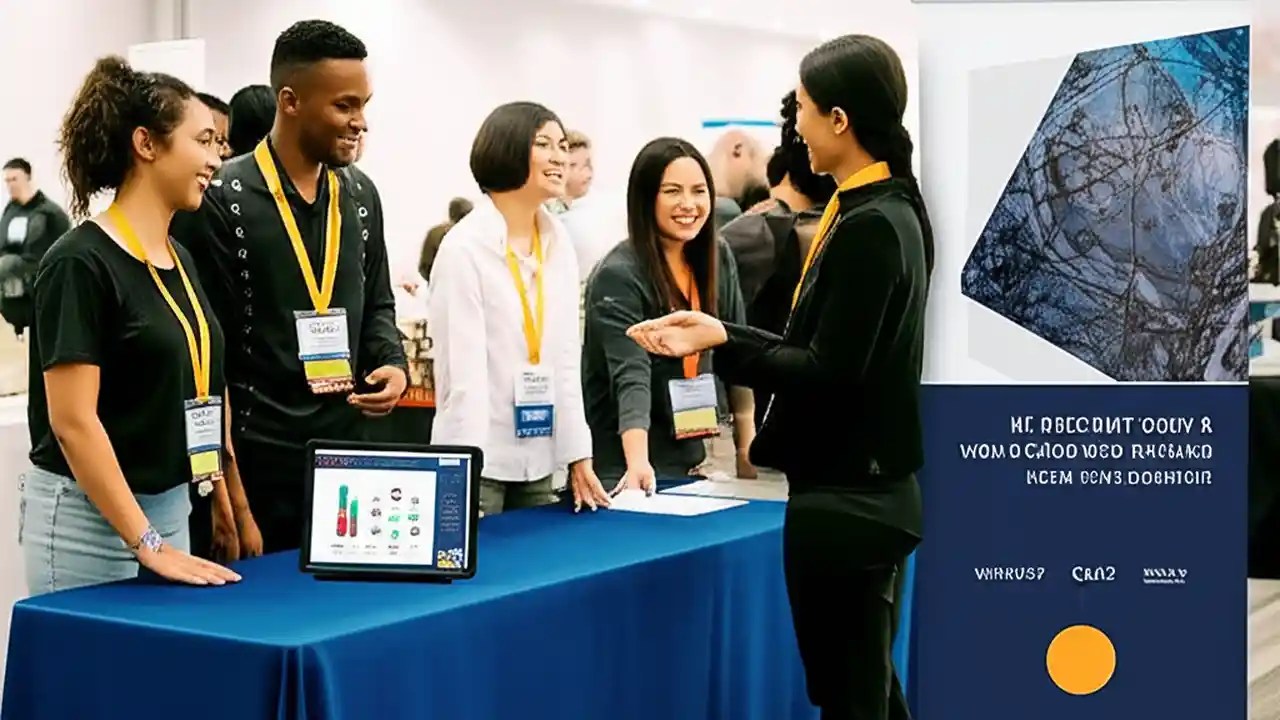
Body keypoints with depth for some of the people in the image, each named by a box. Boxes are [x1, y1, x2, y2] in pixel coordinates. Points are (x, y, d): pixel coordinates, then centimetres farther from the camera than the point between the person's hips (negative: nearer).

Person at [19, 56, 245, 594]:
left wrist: (225, 506, 9)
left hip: (170, 505, 8)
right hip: (89, 516, -8)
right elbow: (73, 421, -19)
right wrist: (147, 544, -20)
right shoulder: (80, 263, -15)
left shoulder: (178, 259, 10)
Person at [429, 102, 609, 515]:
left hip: (539, 460, 6)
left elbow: (566, 358, 8)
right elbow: (462, 369, -17)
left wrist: (578, 455, 4)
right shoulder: (465, 248, -11)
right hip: (481, 459, -6)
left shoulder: (560, 246, 7)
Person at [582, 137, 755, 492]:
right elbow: (632, 376, -28)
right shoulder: (618, 276, -17)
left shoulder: (718, 259, 1)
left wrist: (747, 440, 9)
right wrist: (638, 463, -40)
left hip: (692, 454, 5)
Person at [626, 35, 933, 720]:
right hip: (862, 488, 10)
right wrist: (724, 332, 8)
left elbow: (829, 371, -20)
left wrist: (720, 342, -15)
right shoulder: (882, 211, 10)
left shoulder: (868, 227, -20)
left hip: (845, 497, -10)